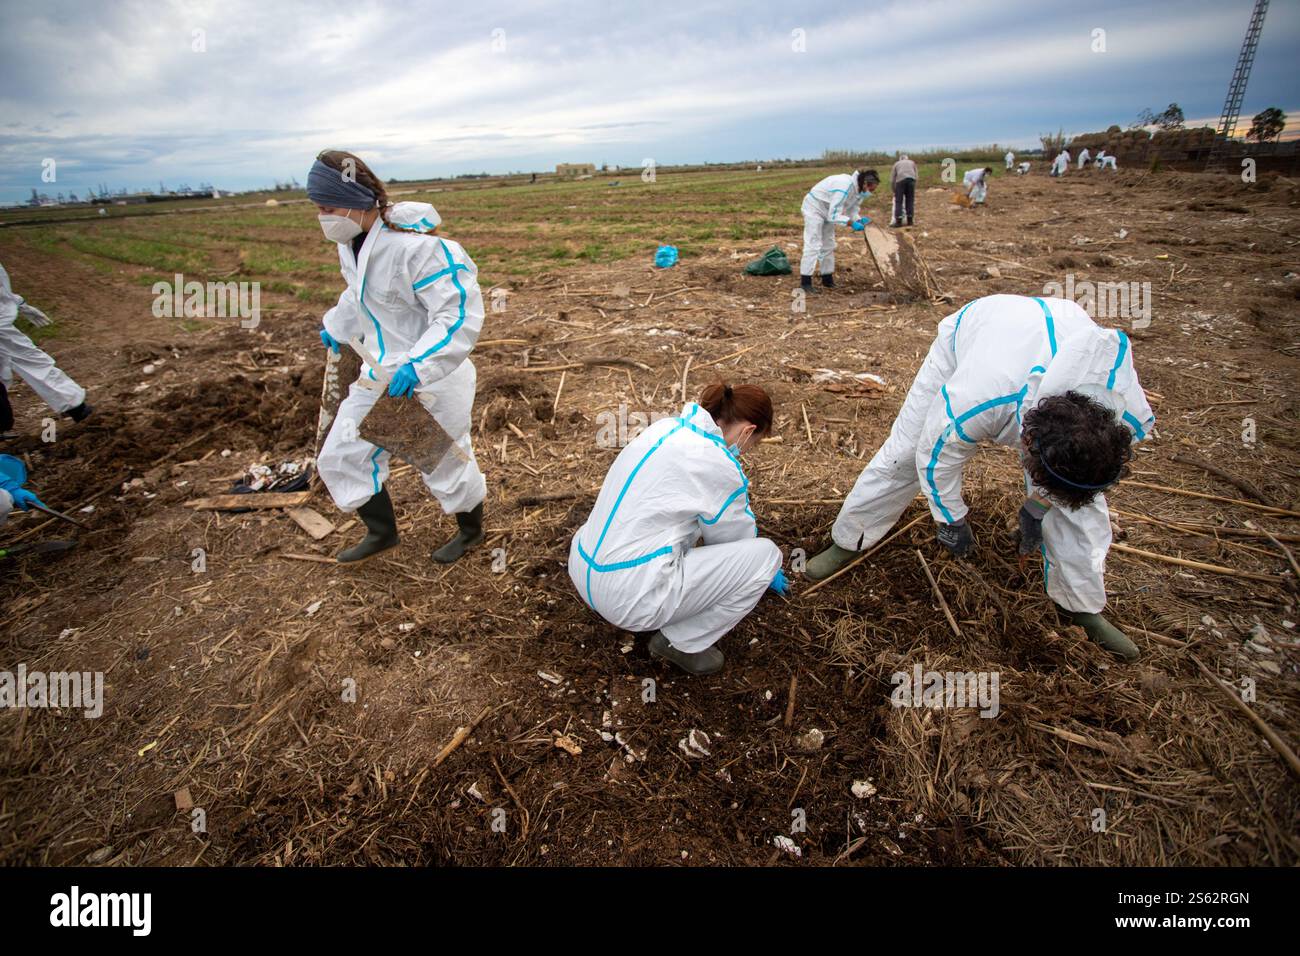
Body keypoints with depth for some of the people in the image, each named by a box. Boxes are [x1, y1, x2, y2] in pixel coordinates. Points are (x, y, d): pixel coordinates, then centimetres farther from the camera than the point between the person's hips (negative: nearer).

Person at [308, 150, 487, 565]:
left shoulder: (414, 245, -25)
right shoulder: (351, 243, 2)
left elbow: (460, 310, -29)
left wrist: (419, 364, -38)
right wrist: (336, 328, 36)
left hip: (430, 379, -8)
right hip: (380, 372, 9)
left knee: (446, 462, 9)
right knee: (341, 456, 12)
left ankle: (470, 531, 38)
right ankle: (382, 532, 33)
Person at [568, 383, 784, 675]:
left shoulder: (667, 427, 8)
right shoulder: (718, 464, -15)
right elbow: (734, 539, 4)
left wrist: (746, 528, 37)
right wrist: (767, 570, 26)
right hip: (629, 595, -9)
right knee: (766, 555, -2)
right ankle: (681, 642, 8)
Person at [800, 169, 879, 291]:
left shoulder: (859, 189, -5)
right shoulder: (844, 186, -33)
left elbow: (851, 210, 3)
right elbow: (833, 215, -32)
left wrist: (859, 220, -17)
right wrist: (852, 223, -38)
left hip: (828, 211, 10)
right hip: (814, 207, -10)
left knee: (828, 245, 12)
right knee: (813, 244, -14)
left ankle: (827, 279, 21)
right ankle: (805, 281, -13)